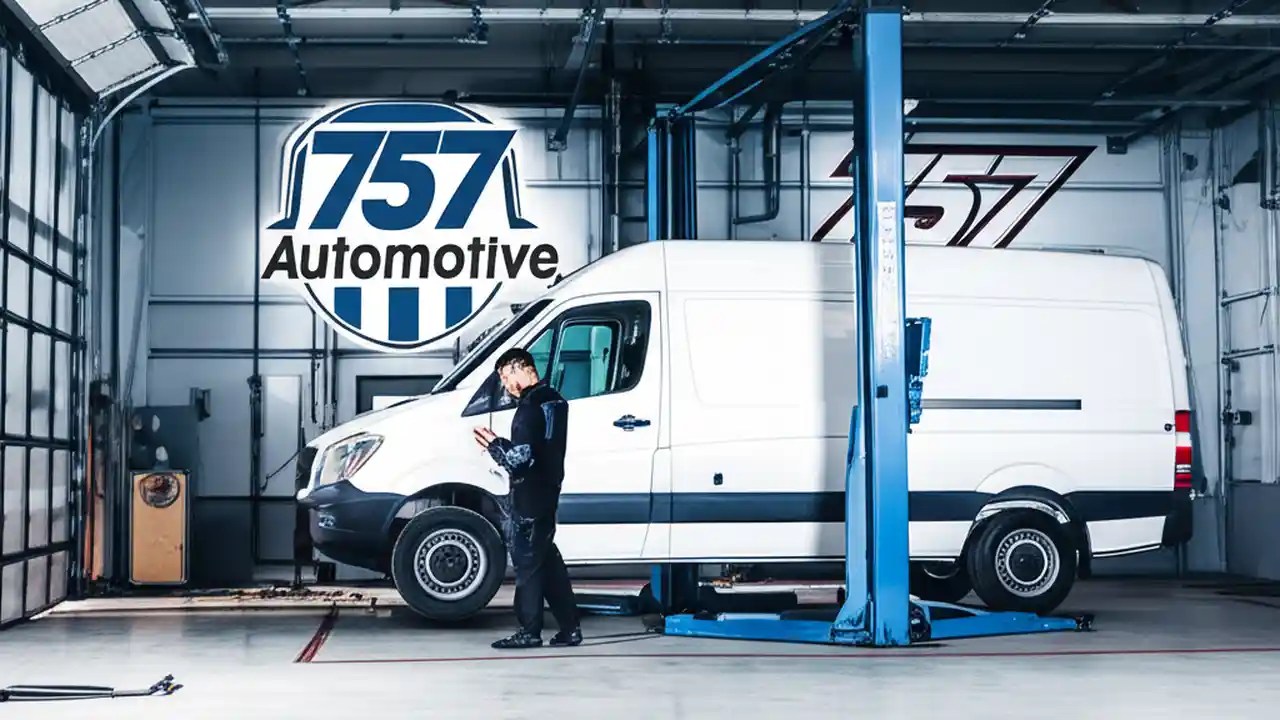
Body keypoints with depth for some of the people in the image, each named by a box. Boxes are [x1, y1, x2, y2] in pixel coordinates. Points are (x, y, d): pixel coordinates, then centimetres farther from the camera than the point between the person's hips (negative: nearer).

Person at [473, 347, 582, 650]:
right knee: (547, 559, 14)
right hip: (548, 491, 9)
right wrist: (498, 446, 10)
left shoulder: (529, 406, -17)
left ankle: (529, 631, 3)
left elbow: (520, 457, -23)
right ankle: (569, 628, 16)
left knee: (527, 560, -2)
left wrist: (493, 444, -7)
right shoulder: (554, 400, 12)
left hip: (527, 495, -9)